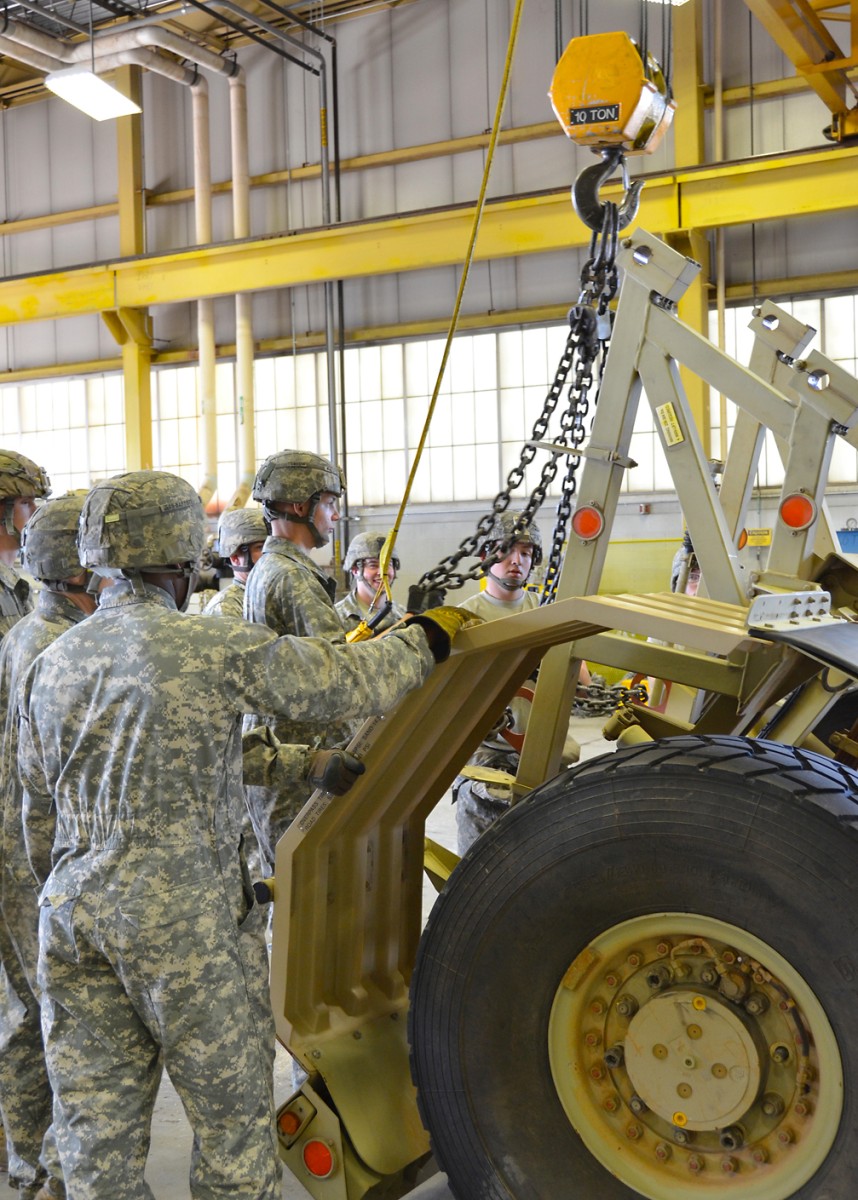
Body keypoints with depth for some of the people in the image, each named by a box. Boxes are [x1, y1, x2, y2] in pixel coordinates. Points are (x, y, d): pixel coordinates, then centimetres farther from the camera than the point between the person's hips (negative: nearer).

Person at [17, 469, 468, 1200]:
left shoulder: (49, 667, 7)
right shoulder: (216, 649, -12)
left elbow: (39, 816, 14)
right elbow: (354, 683, -5)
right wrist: (431, 635, 13)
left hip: (74, 915, 6)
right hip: (187, 916, -6)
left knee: (97, 1127, 14)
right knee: (233, 1113, 11)